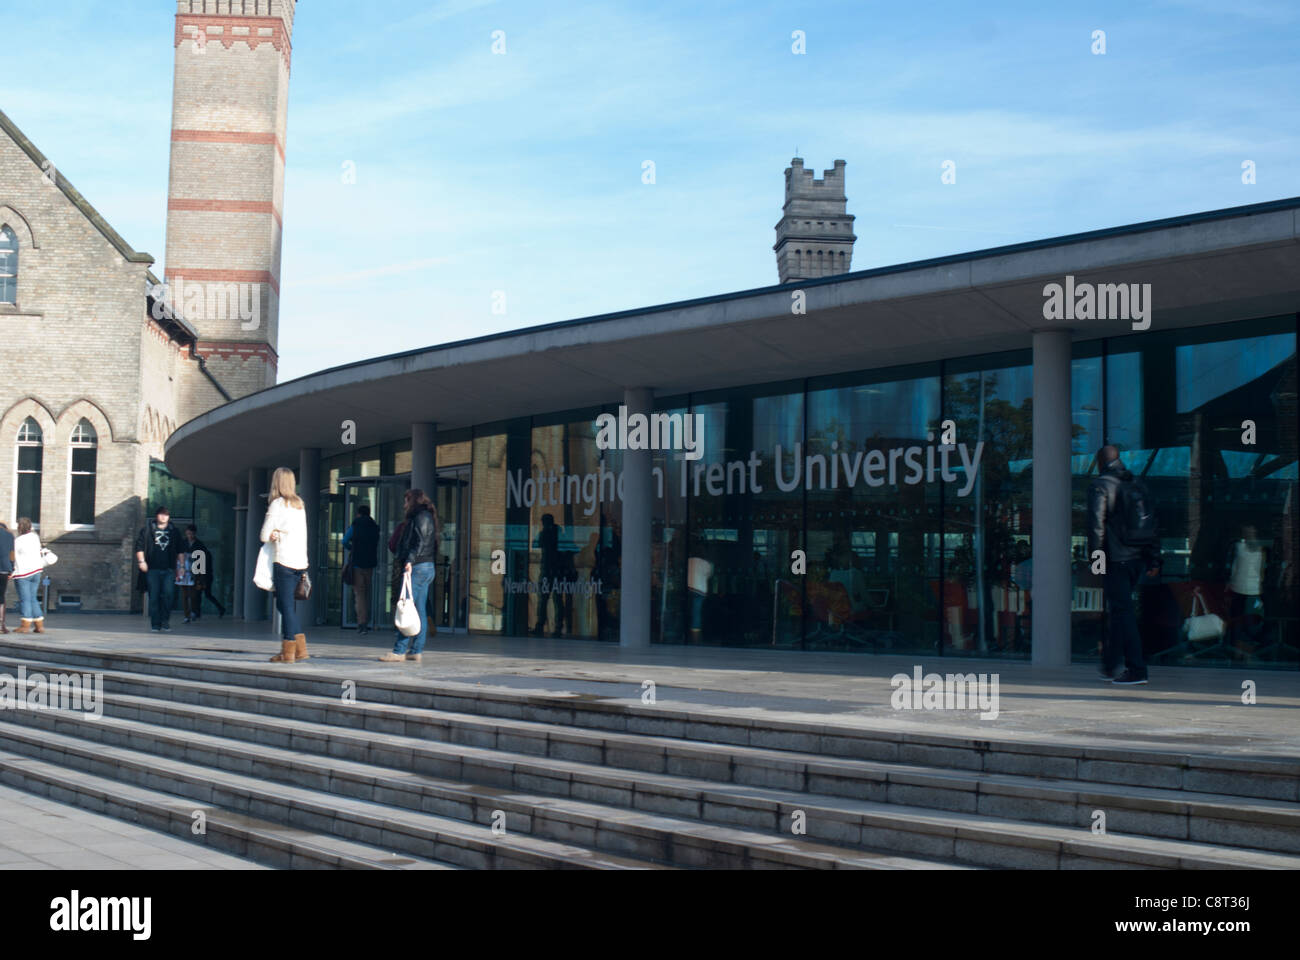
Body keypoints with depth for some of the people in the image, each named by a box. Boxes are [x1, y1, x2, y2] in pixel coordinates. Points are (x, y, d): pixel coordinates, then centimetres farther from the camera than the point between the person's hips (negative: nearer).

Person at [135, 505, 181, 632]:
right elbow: (139, 546, 5)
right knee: (154, 597, -1)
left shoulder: (174, 531, 11)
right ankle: (155, 625, 5)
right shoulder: (148, 529, 5)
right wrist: (141, 561, -6)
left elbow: (180, 550, 17)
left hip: (168, 569, 1)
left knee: (167, 594, -11)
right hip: (153, 568, -1)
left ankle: (165, 622, -3)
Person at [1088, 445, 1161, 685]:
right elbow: (1151, 522, 15)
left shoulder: (1100, 485, -5)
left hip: (1116, 559, -7)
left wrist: (1094, 556, -10)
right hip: (1138, 558, 7)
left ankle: (1136, 669, -11)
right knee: (1119, 609, 16)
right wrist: (1153, 559, 16)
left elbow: (1096, 523, -14)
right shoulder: (1137, 484, 15)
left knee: (1122, 611, -6)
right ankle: (1108, 666, 21)